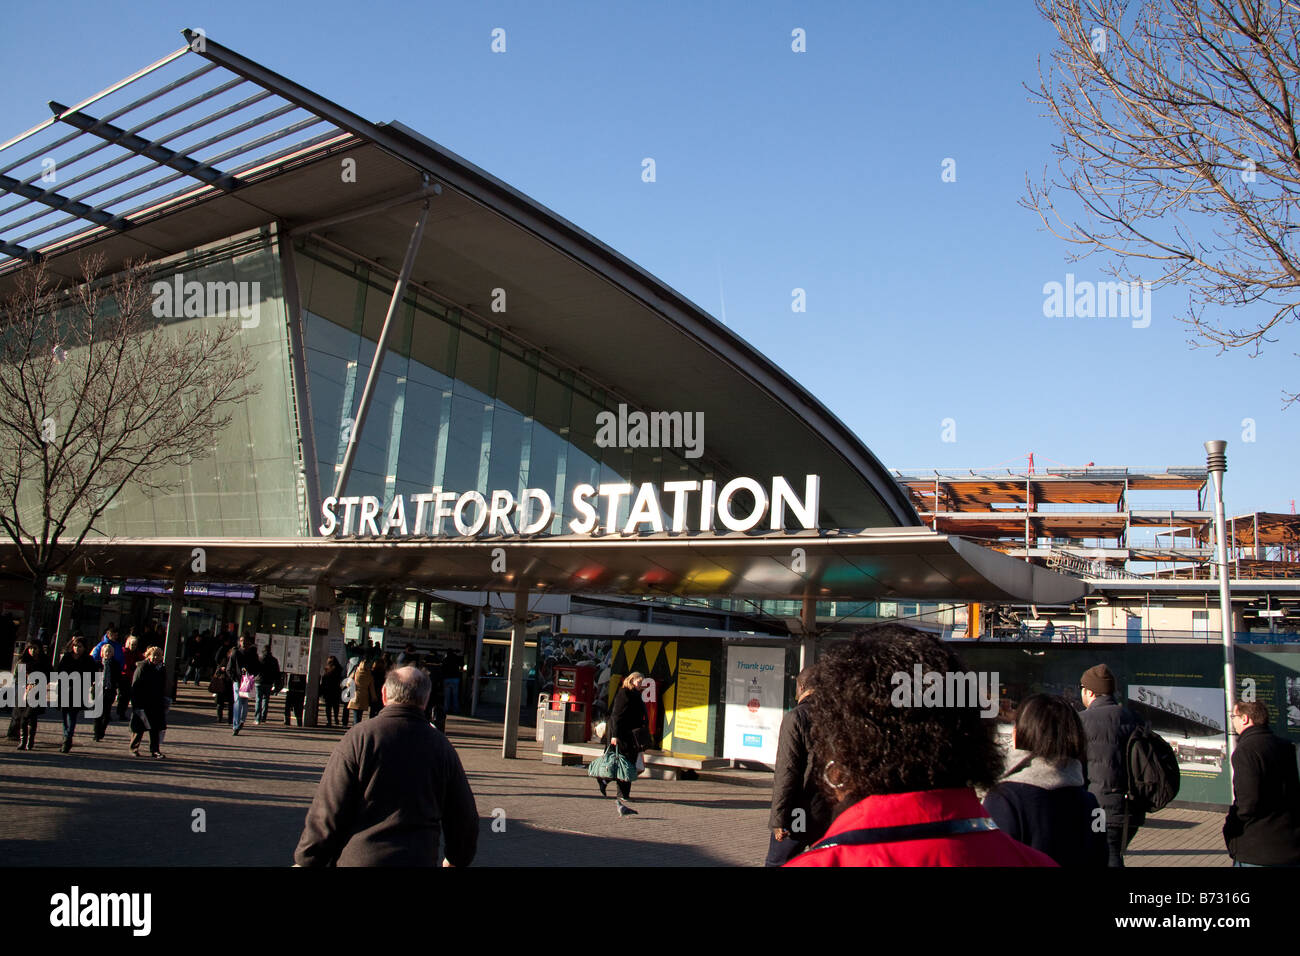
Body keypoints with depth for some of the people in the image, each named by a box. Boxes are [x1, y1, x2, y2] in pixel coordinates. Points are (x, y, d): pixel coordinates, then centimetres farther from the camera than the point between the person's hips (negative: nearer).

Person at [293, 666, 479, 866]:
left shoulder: (359, 738, -8)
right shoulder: (442, 747, 1)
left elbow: (327, 812, -8)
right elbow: (464, 815, 9)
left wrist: (305, 860, 6)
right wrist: (457, 859, 27)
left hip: (358, 859, -2)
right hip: (419, 860, 3)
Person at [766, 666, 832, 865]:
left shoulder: (796, 717, -11)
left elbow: (786, 772, -15)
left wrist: (779, 819, -12)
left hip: (799, 815, -5)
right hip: (830, 817, 5)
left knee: (776, 863, 7)